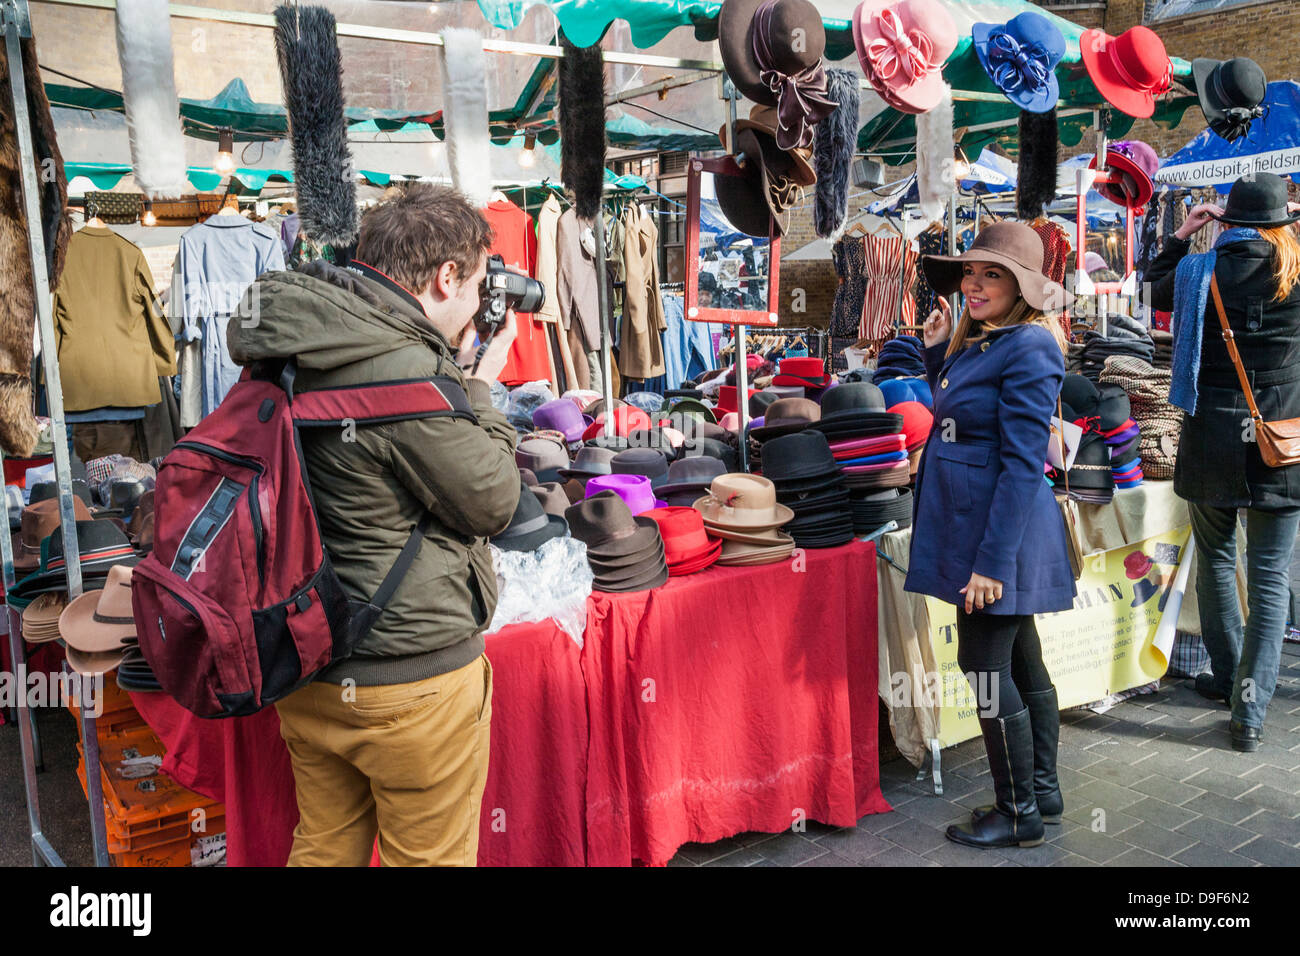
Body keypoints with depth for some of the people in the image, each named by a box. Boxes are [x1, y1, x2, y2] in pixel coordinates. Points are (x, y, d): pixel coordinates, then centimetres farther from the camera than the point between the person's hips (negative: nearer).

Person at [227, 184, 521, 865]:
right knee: (429, 855, 13)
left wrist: (450, 366, 7)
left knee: (324, 845, 24)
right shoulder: (405, 373, -26)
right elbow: (492, 502, -15)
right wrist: (479, 386, -3)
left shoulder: (291, 351, 2)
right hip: (409, 679, -8)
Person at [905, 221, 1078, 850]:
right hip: (972, 525, 9)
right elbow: (954, 412, 24)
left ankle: (1019, 815, 15)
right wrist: (937, 350, 11)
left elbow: (1023, 464, -22)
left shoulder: (1030, 349, -17)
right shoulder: (978, 339, 11)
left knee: (986, 668, -1)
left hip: (1002, 529, -9)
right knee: (1020, 662, 17)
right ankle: (1043, 792, 32)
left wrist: (992, 560, -23)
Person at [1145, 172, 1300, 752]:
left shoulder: (1198, 271, -2)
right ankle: (1249, 711, 4)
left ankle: (1226, 677, 32)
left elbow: (1154, 293, 18)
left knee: (1215, 559, 18)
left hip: (1211, 437, 1)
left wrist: (1180, 236, 23)